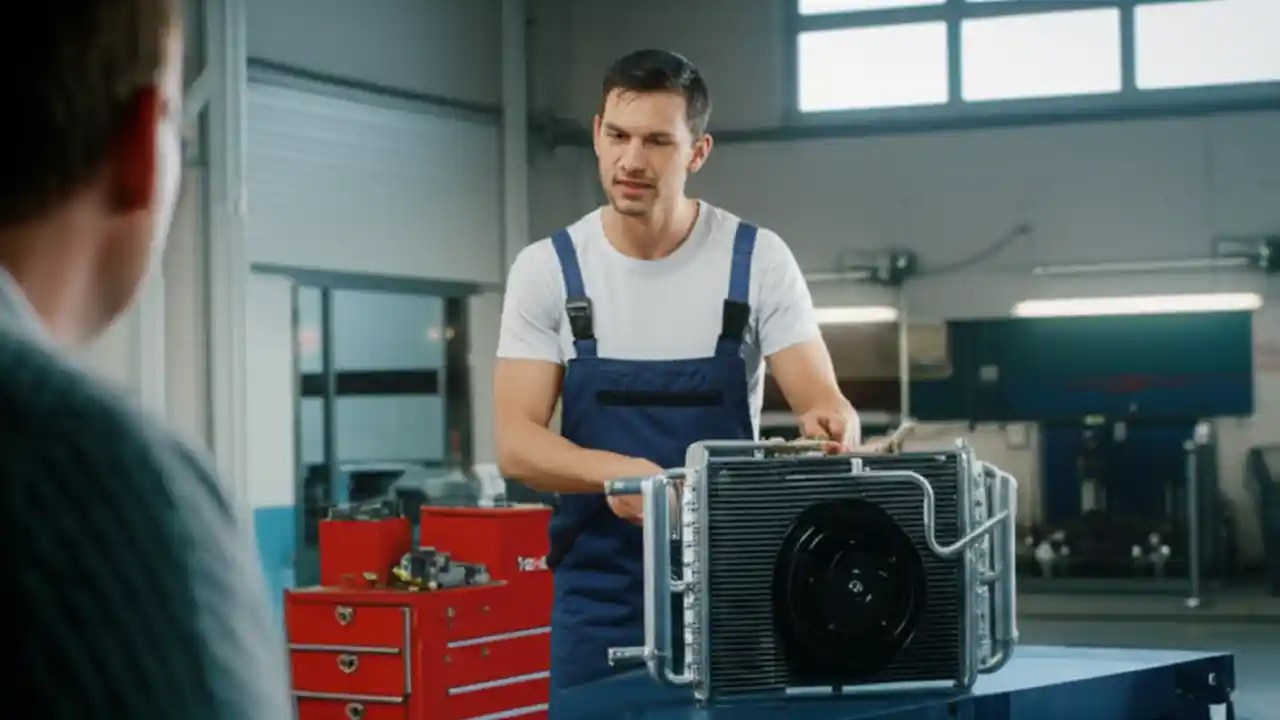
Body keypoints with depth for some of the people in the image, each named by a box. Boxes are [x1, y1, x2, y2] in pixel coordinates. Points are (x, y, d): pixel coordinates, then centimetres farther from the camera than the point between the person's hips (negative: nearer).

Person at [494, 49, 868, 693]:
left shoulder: (759, 260, -4)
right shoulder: (546, 270, -3)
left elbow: (825, 401, -8)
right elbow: (516, 444, -8)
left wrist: (832, 422, -33)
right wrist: (614, 471, -28)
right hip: (600, 596, 0)